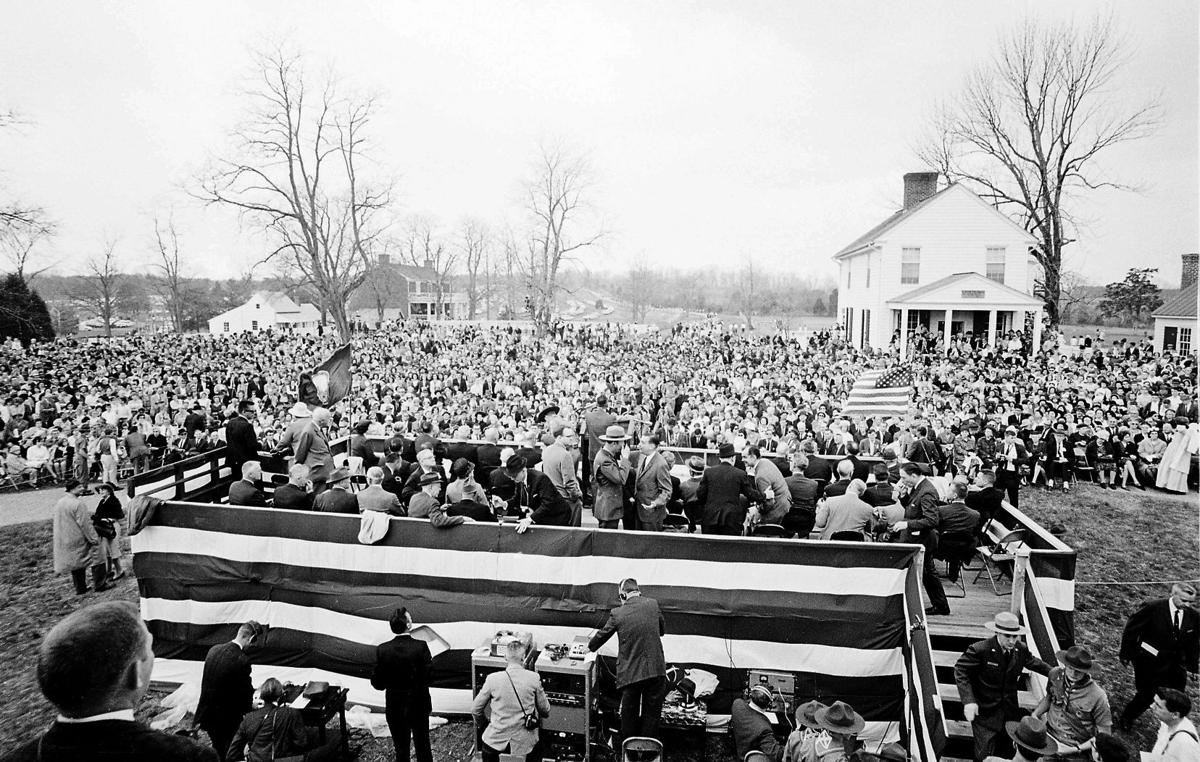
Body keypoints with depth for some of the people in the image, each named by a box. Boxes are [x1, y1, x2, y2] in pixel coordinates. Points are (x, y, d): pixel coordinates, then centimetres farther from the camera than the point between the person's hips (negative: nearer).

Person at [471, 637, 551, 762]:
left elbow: (475, 709, 1)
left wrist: (484, 724, 21)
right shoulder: (534, 678, -9)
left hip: (497, 740, 0)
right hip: (524, 742, 0)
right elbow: (545, 711, 4)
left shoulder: (492, 679, -10)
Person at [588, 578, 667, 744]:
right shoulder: (653, 604, -2)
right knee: (652, 714, 13)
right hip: (656, 670, 1)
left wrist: (590, 647, 26)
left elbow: (602, 635, 7)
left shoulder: (618, 613, -7)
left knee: (629, 713, 17)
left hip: (630, 673, -1)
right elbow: (662, 630, 12)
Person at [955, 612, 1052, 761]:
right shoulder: (979, 649, -22)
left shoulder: (1021, 649, -4)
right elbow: (961, 670, -18)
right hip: (985, 712, -5)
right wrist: (968, 701, -26)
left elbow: (1032, 662, 18)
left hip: (1011, 710, 5)